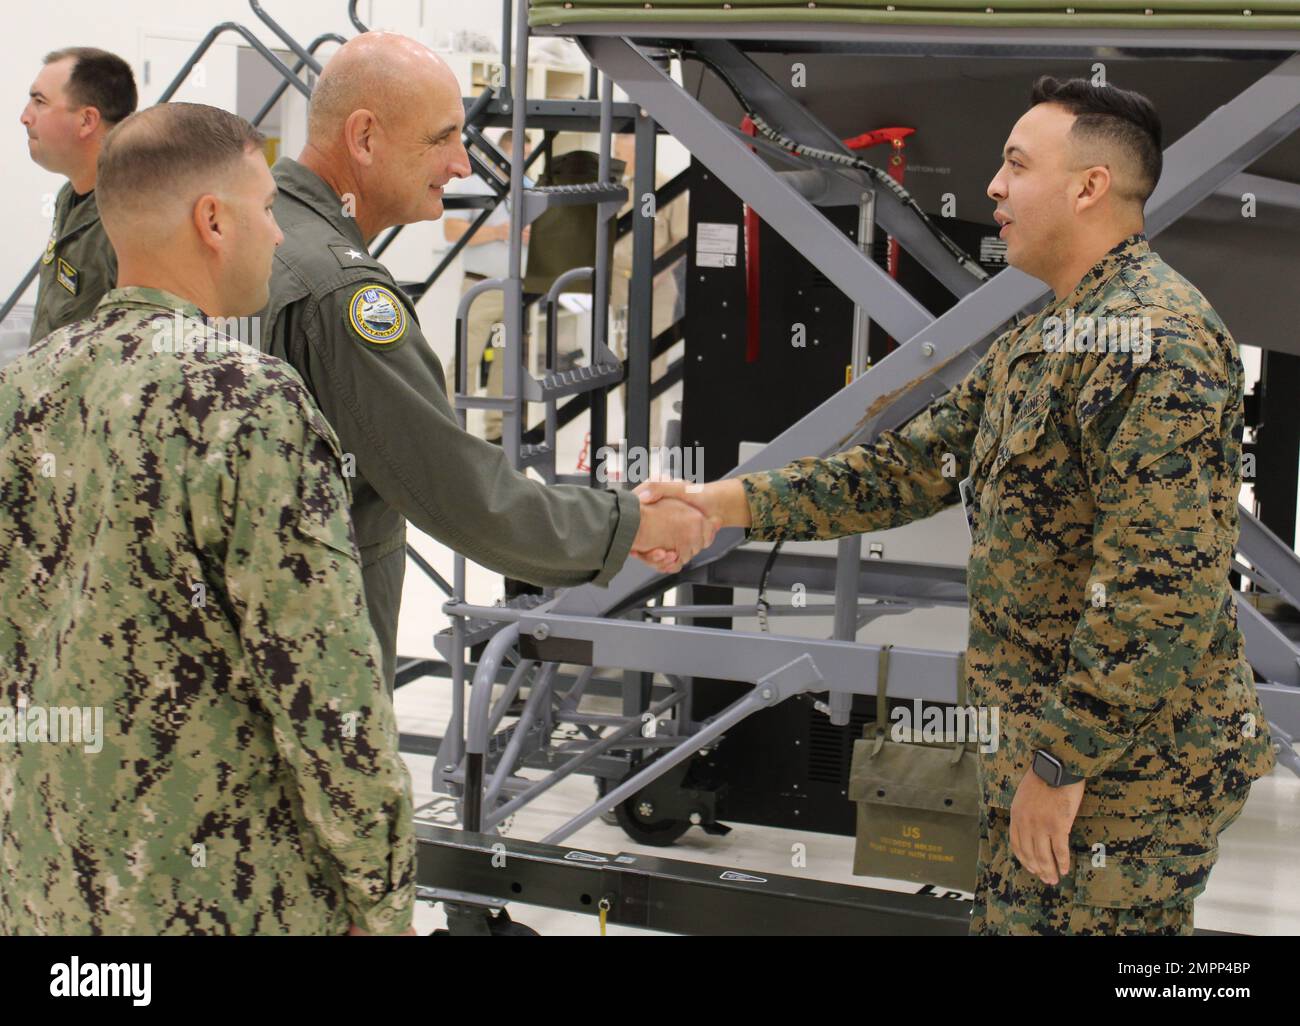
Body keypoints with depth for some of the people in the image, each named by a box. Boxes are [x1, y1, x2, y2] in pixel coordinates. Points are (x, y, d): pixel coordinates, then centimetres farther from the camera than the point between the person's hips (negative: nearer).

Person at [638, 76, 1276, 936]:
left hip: (1124, 758, -10)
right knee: (1012, 919, 20)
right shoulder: (1043, 341, 13)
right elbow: (914, 466, 11)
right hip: (1050, 735, 10)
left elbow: (1162, 586, -27)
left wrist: (1062, 760, -22)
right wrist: (726, 503, 1)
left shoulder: (1154, 336, -21)